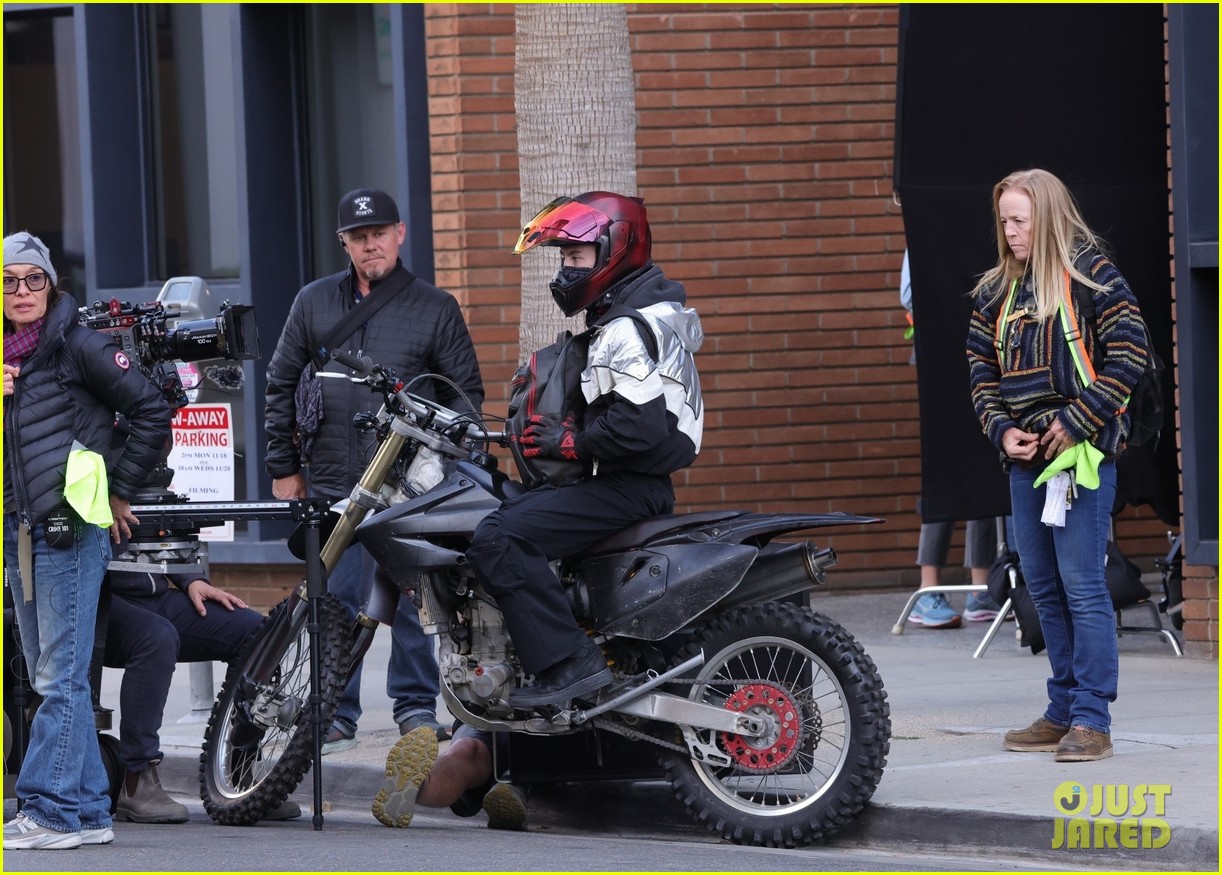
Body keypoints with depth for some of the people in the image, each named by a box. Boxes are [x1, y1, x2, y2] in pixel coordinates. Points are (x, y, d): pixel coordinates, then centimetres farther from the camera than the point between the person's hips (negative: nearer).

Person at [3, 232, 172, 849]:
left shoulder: (78, 346, -4)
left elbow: (151, 412, -5)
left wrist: (119, 491, -2)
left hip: (69, 531, -8)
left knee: (59, 678, -9)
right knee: (50, 677, 8)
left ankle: (51, 808, -11)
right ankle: (89, 809, 11)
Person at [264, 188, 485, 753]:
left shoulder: (435, 309, 7)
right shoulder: (314, 303, 11)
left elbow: (465, 392, 8)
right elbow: (281, 386, 16)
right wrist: (283, 467, 12)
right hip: (334, 487, 1)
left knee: (412, 599, 2)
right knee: (335, 603, 1)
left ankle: (416, 706, 12)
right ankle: (336, 715, 7)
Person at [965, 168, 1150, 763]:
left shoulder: (1090, 276, -6)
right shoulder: (996, 292, 13)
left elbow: (1129, 352, -11)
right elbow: (981, 368, 18)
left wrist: (1077, 422, -15)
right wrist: (1002, 429, 1)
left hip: (1082, 452, -7)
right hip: (1025, 458, 7)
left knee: (1082, 585, -8)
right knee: (1044, 588, 11)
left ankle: (1092, 719, -5)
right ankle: (1063, 711, 19)